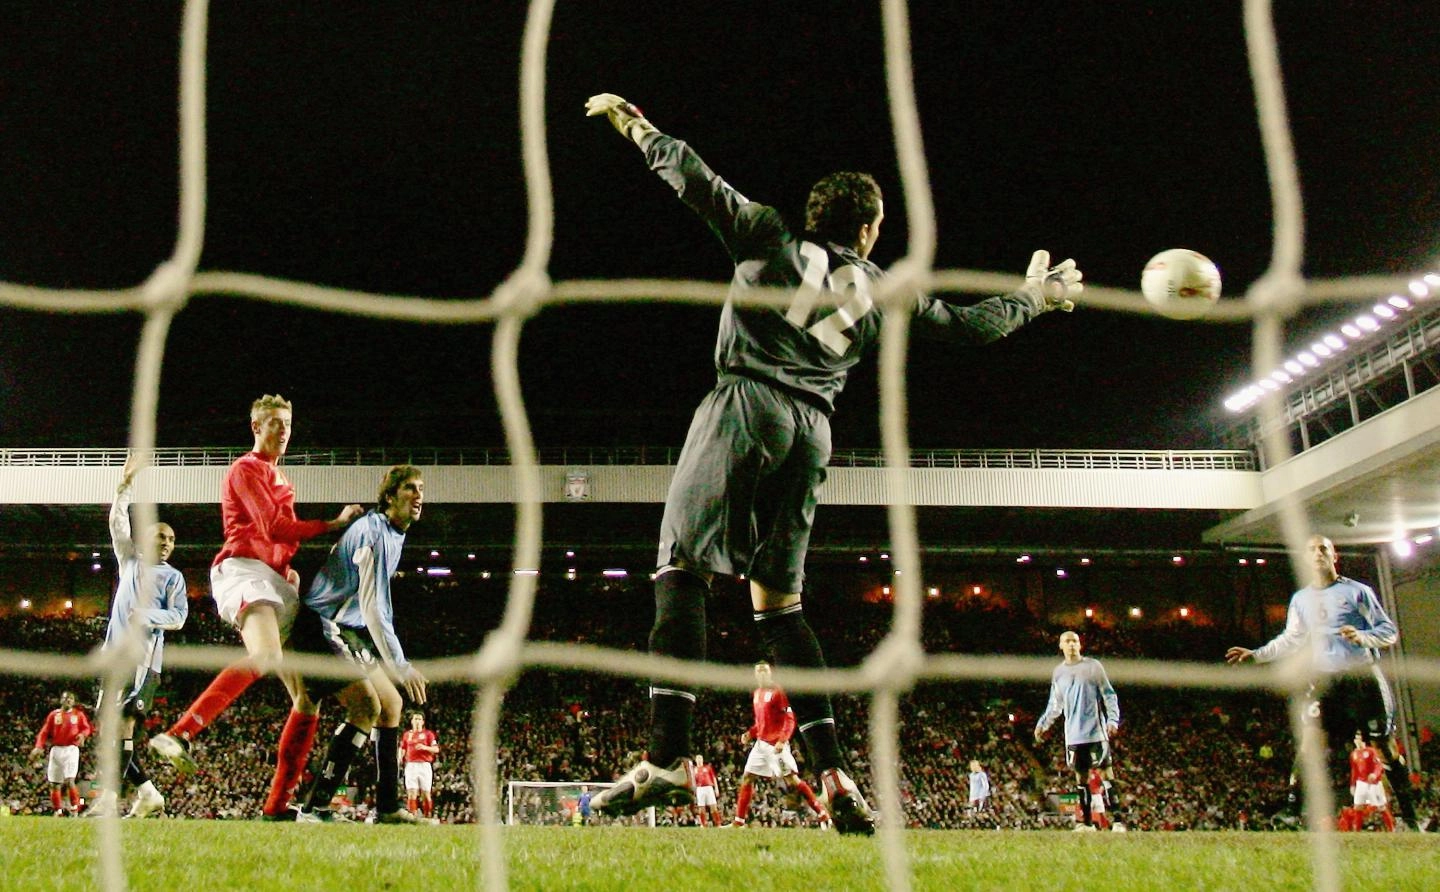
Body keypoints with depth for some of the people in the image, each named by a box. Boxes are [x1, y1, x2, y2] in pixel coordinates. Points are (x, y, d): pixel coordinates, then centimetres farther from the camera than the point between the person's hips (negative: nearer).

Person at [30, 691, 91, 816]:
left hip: (71, 749, -3)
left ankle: (74, 809, -6)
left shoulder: (78, 715, 6)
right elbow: (44, 732, 6)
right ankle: (58, 811, 17)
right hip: (56, 750, 3)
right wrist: (39, 747, -7)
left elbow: (86, 728, 12)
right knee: (54, 784, 5)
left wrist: (82, 735, -12)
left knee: (69, 781, -18)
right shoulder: (54, 715, 8)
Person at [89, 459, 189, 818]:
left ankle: (108, 798, -24)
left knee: (125, 721, -19)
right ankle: (147, 792, 11)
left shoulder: (173, 576, 9)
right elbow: (118, 525, 12)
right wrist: (125, 486, 3)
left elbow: (178, 617, -1)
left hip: (144, 657, -5)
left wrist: (147, 615, -18)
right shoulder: (130, 562, 20)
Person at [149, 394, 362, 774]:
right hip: (244, 569, -9)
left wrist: (290, 569, 12)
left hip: (274, 578, 9)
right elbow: (273, 526, -11)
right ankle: (178, 735, -34)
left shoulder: (280, 480, 30)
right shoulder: (247, 468, 1)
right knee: (265, 657, -34)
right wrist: (334, 523, -7)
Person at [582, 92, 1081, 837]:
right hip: (811, 431, 4)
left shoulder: (769, 235, 13)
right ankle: (833, 772, 3)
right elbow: (965, 323, 29)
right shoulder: (880, 289, 20)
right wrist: (1033, 297, 47)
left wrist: (637, 127, 28)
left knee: (681, 567, -8)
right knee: (778, 599, 9)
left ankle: (669, 756, -22)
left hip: (747, 403, -4)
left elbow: (696, 180, 13)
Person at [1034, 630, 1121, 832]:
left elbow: (1109, 695, 1)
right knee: (1081, 776, 5)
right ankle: (1085, 821, 10)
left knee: (1106, 771, -6)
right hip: (1074, 734, 4)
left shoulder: (1093, 666, 1)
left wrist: (1113, 719, -11)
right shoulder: (1058, 672, 13)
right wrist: (1043, 723, 10)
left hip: (1096, 731, -4)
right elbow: (1055, 705, 20)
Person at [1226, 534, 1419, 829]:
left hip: (1363, 677, -3)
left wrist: (1362, 636, -19)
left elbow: (1390, 630, 0)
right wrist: (1256, 654, 17)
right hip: (1325, 682, 3)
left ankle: (1410, 817, 8)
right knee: (1328, 752, -3)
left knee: (1387, 747, -2)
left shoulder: (1357, 591, 1)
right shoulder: (1300, 599, 14)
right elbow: (1291, 639, 24)